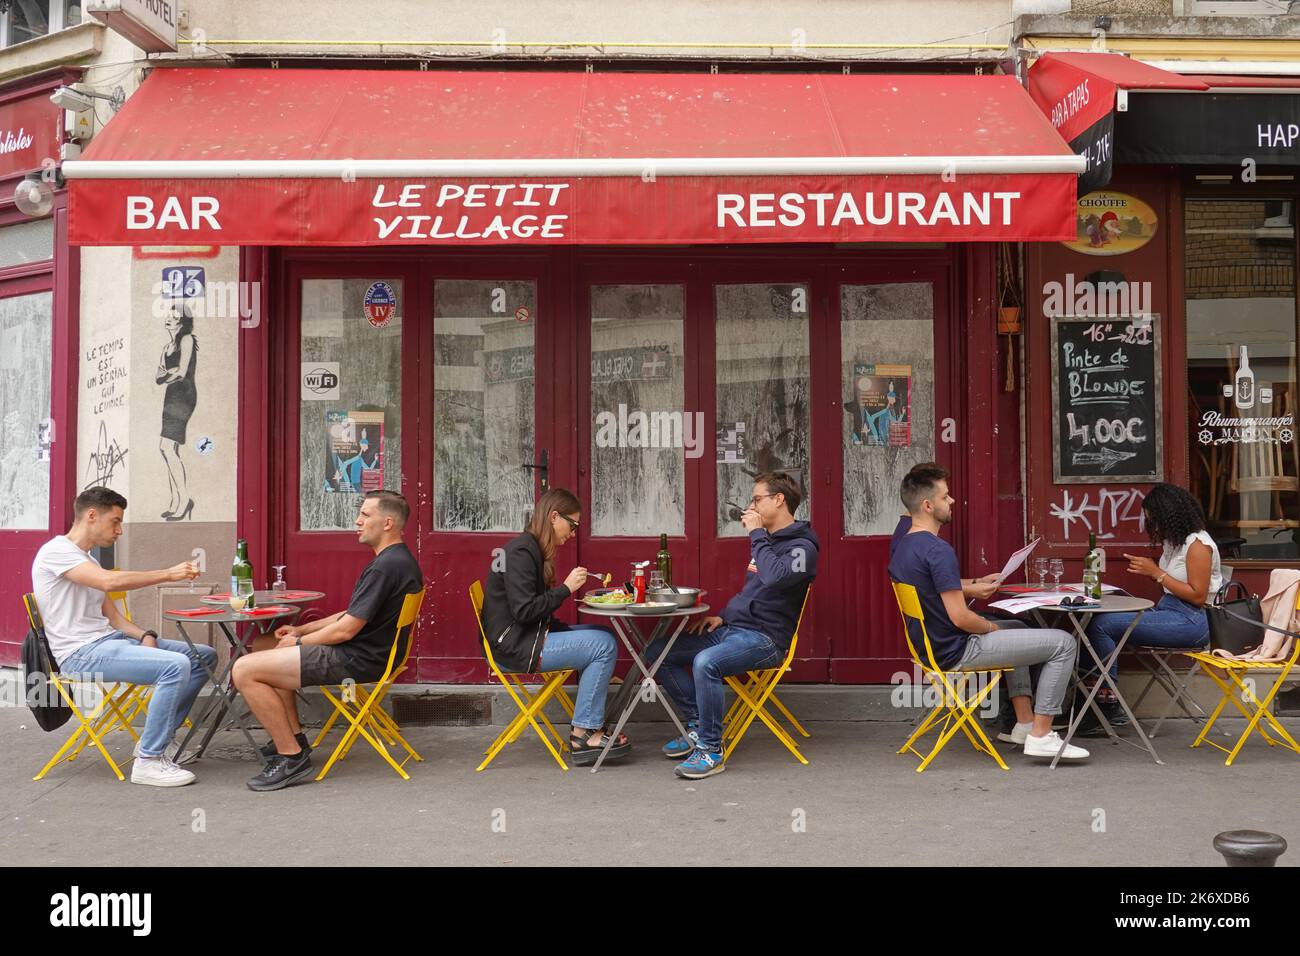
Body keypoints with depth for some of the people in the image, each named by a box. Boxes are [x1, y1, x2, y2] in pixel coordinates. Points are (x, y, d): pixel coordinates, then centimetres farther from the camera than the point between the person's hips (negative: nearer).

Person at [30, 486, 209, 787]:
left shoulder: (87, 560, 21)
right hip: (81, 652, -10)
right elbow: (110, 581, -27)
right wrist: (169, 574, -19)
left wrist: (144, 636, -3)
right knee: (176, 665, -29)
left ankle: (160, 738, 10)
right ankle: (148, 760, -19)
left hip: (109, 640, 10)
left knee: (203, 657, 4)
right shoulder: (56, 551, -9)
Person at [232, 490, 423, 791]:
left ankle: (292, 757, -8)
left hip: (356, 661, -11)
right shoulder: (400, 560, 12)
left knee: (245, 670, -13)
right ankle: (293, 738, 22)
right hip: (366, 653, 11)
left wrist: (297, 641, -5)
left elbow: (346, 629, -21)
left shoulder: (385, 567, -22)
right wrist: (301, 630, 14)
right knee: (263, 650, 25)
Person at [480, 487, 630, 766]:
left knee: (603, 635, 8)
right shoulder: (521, 552, -16)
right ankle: (583, 734, -10)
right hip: (512, 647, -10)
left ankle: (592, 722, 6)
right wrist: (566, 588, -17)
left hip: (525, 638, 10)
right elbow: (524, 610, -24)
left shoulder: (532, 549, 15)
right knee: (604, 646, -15)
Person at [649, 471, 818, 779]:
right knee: (657, 652, 1)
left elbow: (775, 576, -30)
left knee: (706, 662, -36)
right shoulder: (766, 540, 19)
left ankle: (711, 750, -22)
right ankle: (698, 726, 4)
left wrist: (756, 534, -18)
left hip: (764, 638, -9)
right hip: (731, 628, 10)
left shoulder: (802, 546, -9)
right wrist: (723, 616, 13)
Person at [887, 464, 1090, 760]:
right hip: (957, 653, -10)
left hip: (931, 646, 10)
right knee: (1063, 643, -4)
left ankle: (1025, 723, 31)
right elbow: (960, 617, -26)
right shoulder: (938, 550, -25)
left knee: (1017, 631, 35)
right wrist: (990, 627, -7)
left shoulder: (901, 548, 5)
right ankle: (1041, 736, 1)